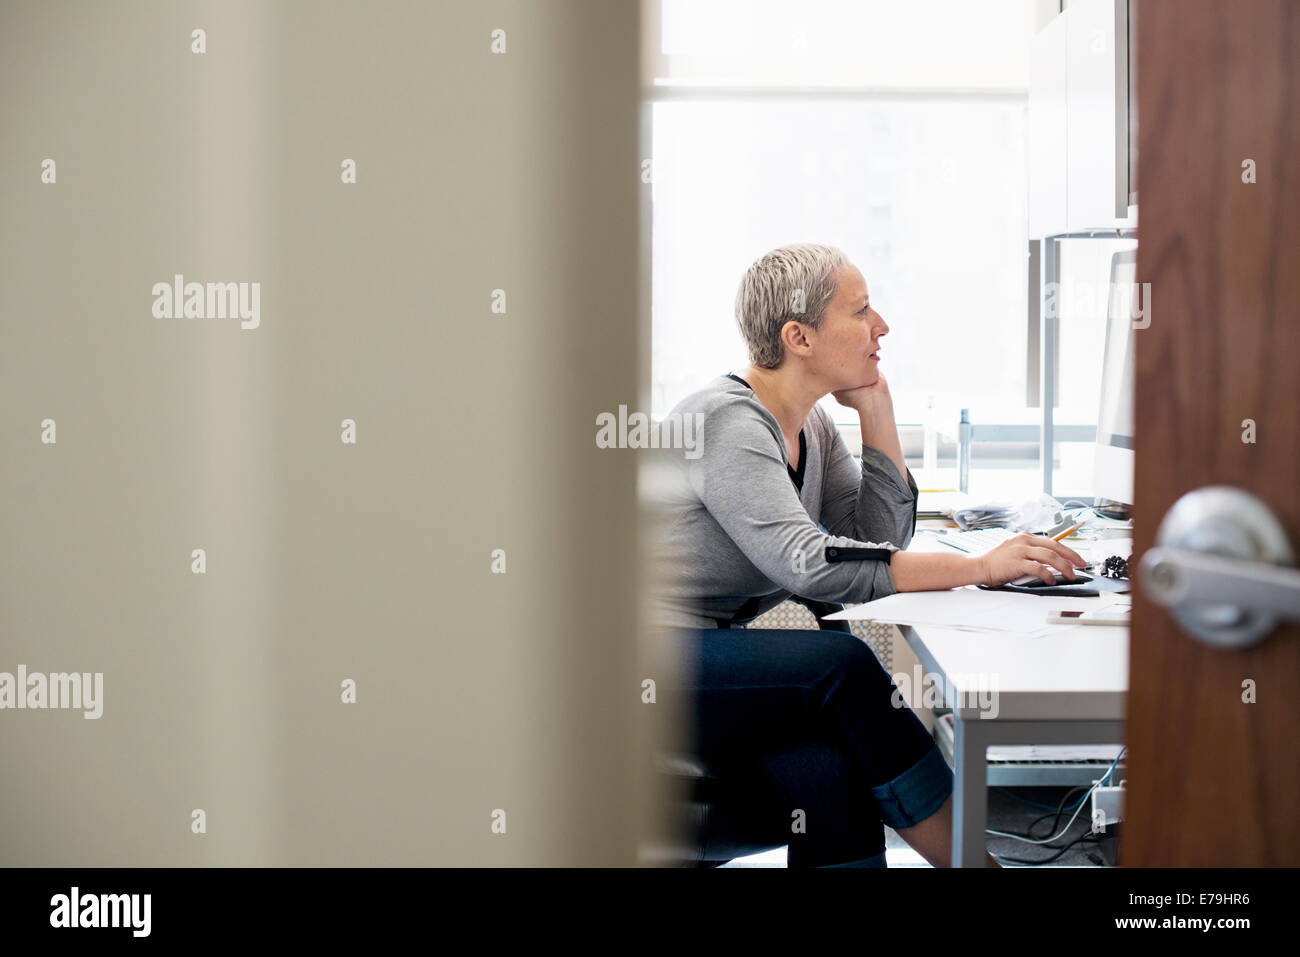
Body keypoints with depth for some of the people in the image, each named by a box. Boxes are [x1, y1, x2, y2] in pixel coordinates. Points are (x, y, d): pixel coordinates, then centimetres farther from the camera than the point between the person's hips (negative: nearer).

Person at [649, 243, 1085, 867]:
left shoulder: (810, 428, 11)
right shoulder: (729, 423, -18)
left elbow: (880, 536, 8)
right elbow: (807, 564, -31)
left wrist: (876, 410, 2)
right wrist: (980, 568, -31)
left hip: (708, 655, 8)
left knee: (831, 772, -22)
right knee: (843, 668, -26)